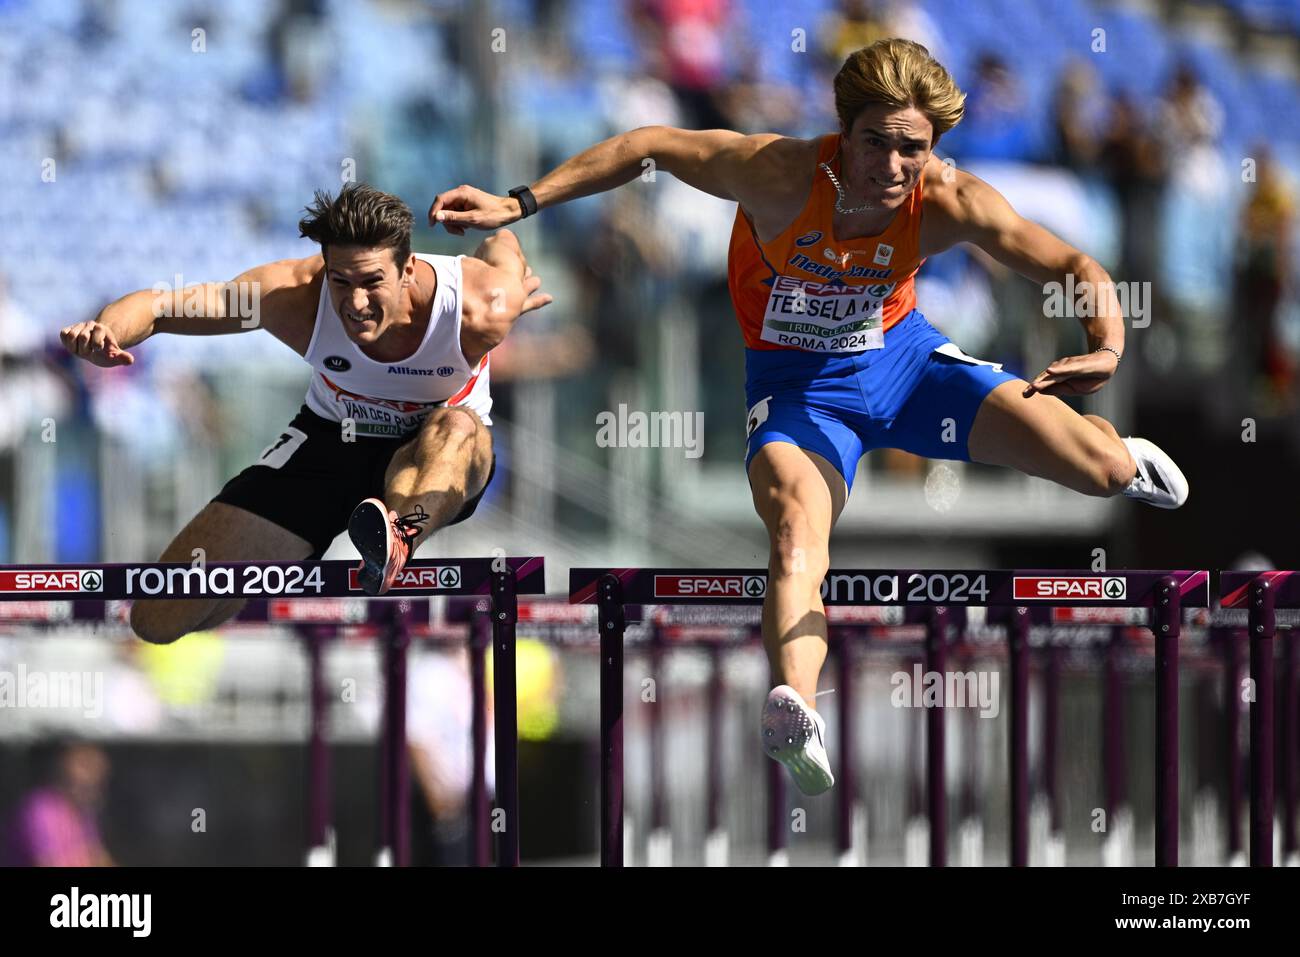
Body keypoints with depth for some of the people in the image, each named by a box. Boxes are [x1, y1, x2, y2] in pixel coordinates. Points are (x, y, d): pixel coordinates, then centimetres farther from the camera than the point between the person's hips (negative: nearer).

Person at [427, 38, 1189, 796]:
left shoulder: (948, 204, -24)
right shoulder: (783, 176, -30)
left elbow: (1078, 269, -19)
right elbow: (651, 148, -20)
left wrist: (1107, 349, -40)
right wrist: (518, 205, -22)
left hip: (901, 356, 2)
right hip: (797, 385, -2)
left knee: (1099, 471, -4)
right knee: (797, 534, -34)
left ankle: (1127, 459, 36)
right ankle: (795, 711, -58)